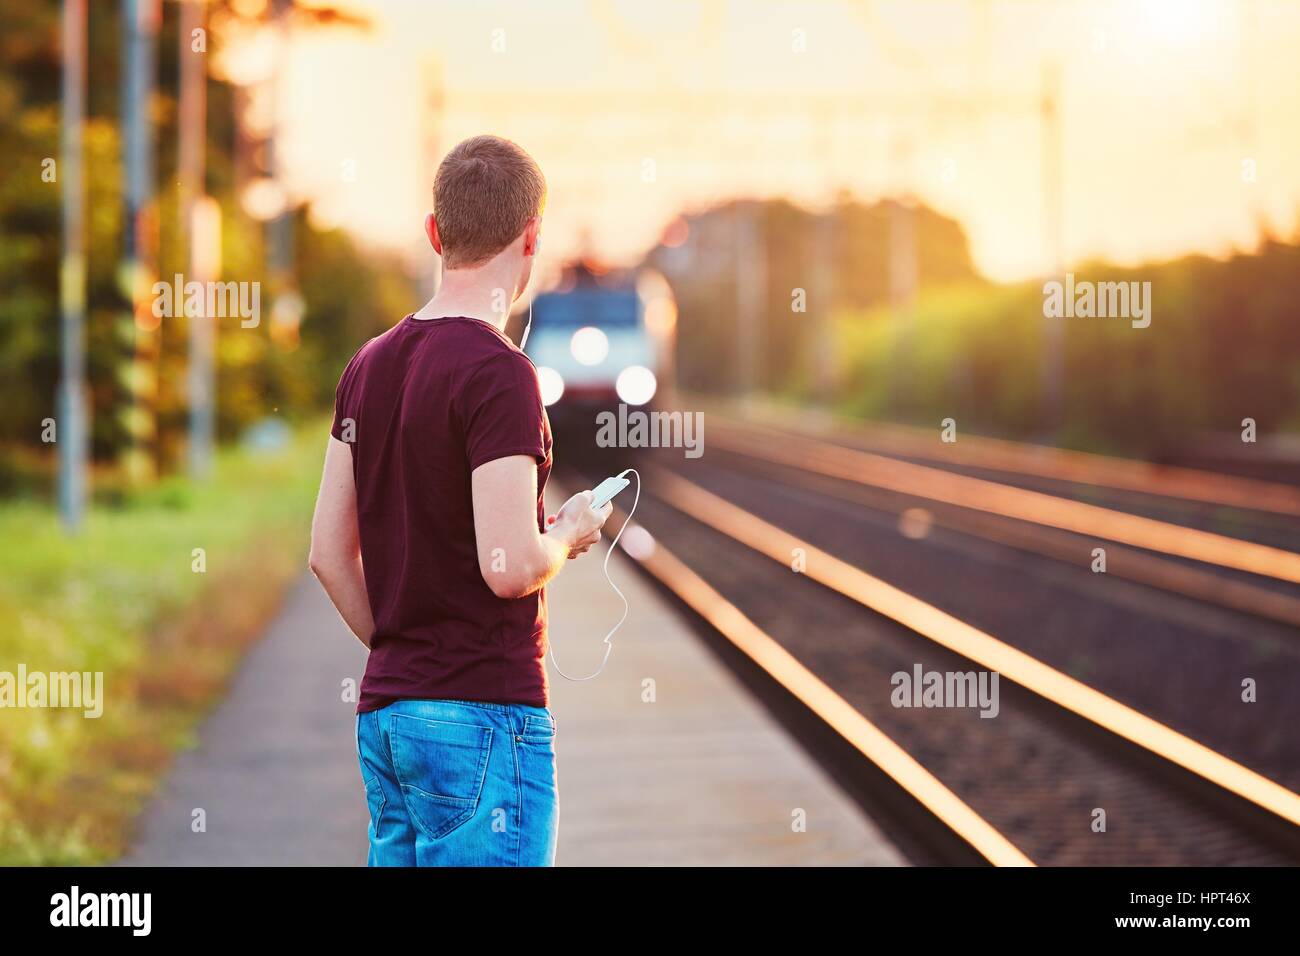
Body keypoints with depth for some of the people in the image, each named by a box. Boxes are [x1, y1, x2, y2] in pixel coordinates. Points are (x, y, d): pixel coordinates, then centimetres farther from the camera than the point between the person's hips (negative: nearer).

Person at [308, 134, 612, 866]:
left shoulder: (370, 365, 10)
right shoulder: (499, 373, -15)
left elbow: (329, 551, 13)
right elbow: (508, 566, -21)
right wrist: (570, 534, -1)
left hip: (385, 708, 8)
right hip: (483, 713, -8)